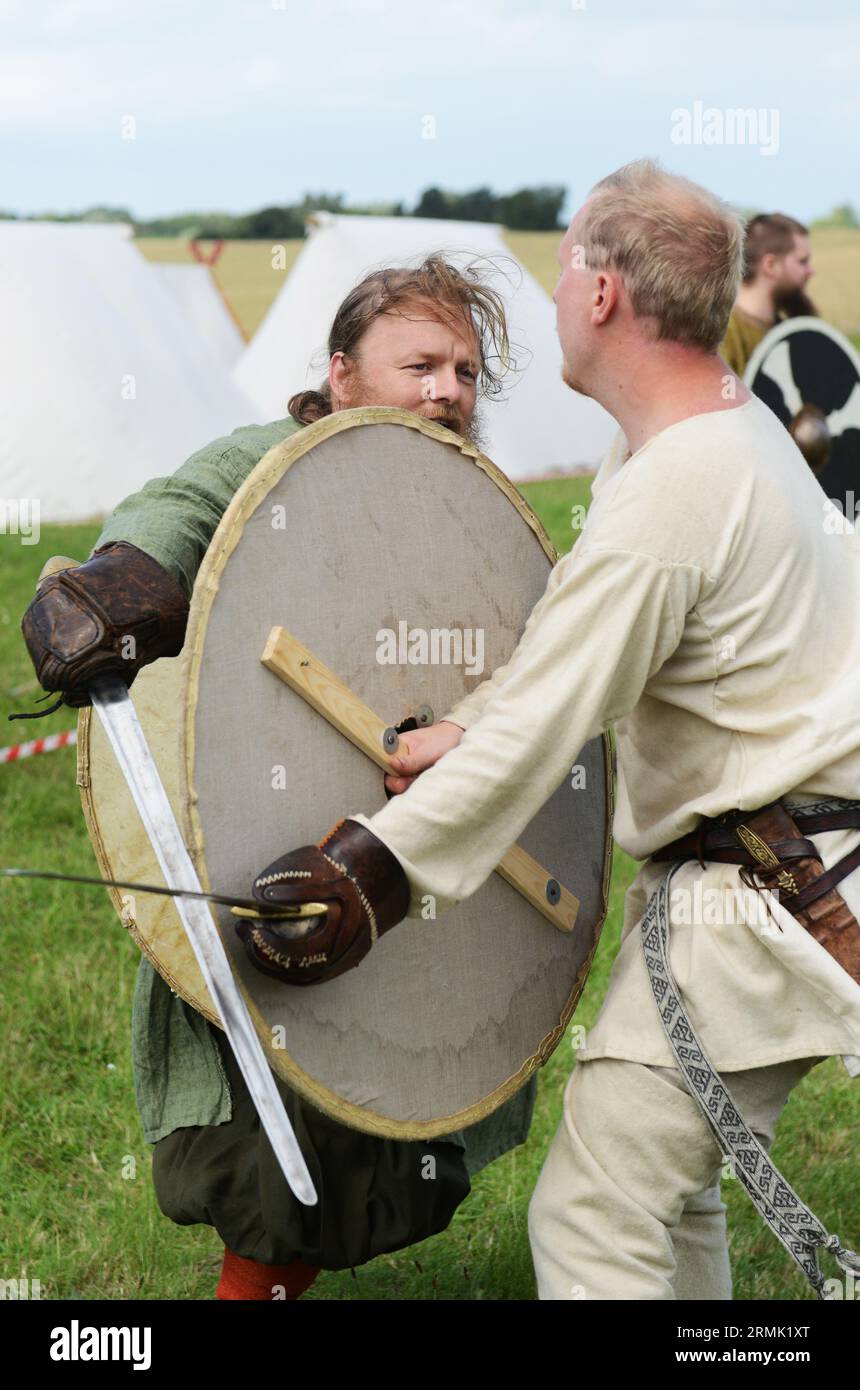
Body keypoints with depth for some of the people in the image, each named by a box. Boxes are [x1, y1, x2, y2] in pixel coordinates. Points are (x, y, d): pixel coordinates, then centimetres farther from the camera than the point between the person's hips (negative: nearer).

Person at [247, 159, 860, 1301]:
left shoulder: (662, 500, -23)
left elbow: (541, 726, -22)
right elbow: (579, 640, 12)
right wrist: (465, 729, 2)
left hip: (750, 895, -10)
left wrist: (374, 873, -18)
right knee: (673, 1189, 22)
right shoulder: (741, 422, 8)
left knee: (592, 1223, -7)